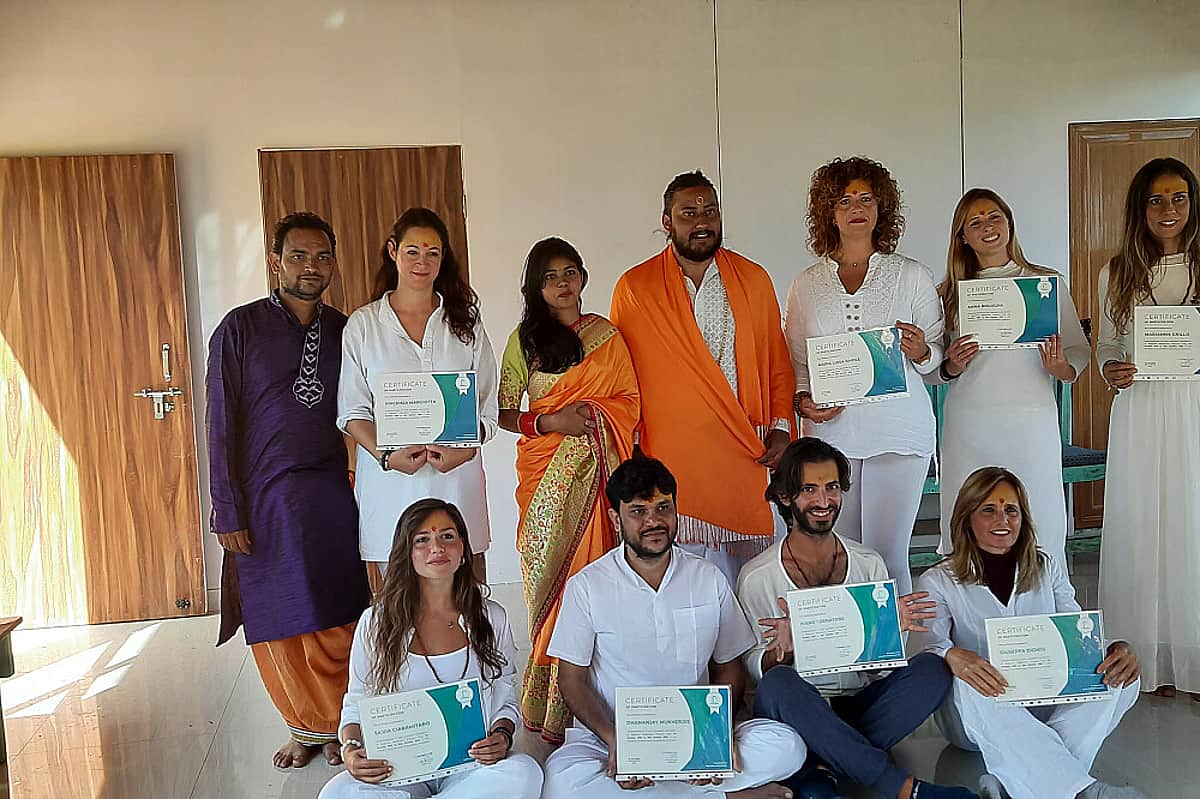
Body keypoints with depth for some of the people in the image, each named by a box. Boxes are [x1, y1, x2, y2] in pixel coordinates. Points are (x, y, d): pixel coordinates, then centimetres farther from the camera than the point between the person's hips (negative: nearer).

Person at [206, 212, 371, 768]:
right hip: (266, 499, -2)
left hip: (334, 495, 2)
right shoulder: (240, 329, -1)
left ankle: (333, 726, 21)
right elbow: (221, 425, -3)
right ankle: (306, 727, 25)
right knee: (278, 626, 6)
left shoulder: (344, 331, 9)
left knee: (339, 622, 2)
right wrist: (228, 512, -7)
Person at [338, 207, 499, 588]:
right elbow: (352, 411, 4)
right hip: (388, 480, -1)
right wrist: (386, 455, -14)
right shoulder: (363, 324, 8)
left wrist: (466, 448, -12)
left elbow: (487, 409, 8)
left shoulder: (466, 323, 11)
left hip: (456, 476, 1)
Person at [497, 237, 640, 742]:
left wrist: (594, 412, -6)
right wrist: (548, 421, -12)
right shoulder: (524, 339, 6)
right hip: (545, 472, -1)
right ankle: (550, 707, 5)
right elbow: (503, 413, 3)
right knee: (550, 577, -3)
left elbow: (630, 400, 10)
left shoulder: (607, 336, 11)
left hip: (595, 471, 1)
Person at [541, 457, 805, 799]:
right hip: (609, 735, -1)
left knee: (786, 746, -22)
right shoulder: (586, 586, -2)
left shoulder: (709, 579, 5)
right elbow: (572, 680, -1)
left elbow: (729, 668, 10)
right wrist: (615, 740, -18)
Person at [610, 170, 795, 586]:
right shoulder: (634, 288, 2)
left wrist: (782, 427, 2)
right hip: (669, 458, -2)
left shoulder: (753, 279, 9)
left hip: (745, 457, 2)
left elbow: (778, 361, 13)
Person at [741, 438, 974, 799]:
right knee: (778, 684, -37)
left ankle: (824, 768, -25)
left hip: (862, 705, 3)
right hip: (796, 714, -3)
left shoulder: (869, 564, 9)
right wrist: (783, 651, -23)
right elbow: (751, 670, -2)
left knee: (932, 669, -22)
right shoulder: (756, 577, -2)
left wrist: (891, 630, -11)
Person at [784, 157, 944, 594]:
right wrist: (802, 400, -1)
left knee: (888, 554, -3)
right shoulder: (806, 284, 13)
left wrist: (921, 352, -10)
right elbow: (796, 362, 17)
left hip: (898, 429, -1)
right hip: (830, 431, 2)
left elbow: (936, 354, 12)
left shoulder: (913, 276, 9)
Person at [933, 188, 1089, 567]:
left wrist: (1061, 368, -11)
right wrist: (951, 367, -9)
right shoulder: (950, 293, 10)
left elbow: (1079, 348, 9)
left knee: (1039, 527, 1)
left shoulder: (1048, 282, 8)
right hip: (968, 425, 1)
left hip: (1031, 422, 0)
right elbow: (931, 368, 12)